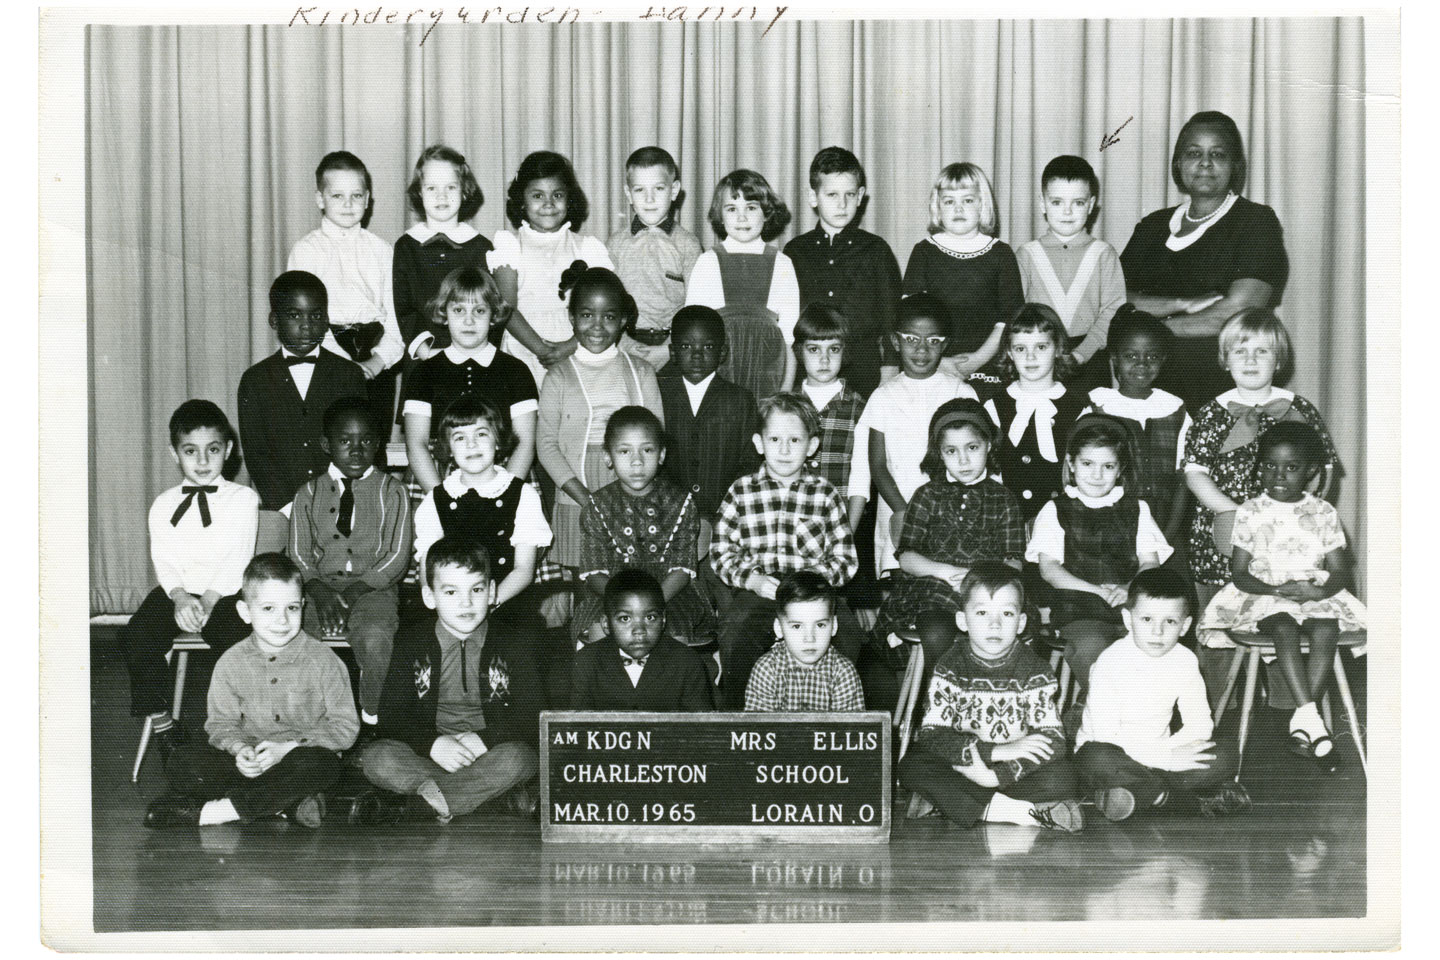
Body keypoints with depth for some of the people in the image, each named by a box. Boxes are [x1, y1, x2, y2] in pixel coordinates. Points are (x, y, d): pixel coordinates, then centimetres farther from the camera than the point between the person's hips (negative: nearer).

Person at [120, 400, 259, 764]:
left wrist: (208, 600, -20)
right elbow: (164, 560, 2)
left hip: (225, 593, -3)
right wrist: (180, 596, -19)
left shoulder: (243, 498, 4)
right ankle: (159, 719, -5)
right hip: (176, 592, 3)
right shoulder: (164, 505, 12)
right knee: (136, 637, -24)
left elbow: (238, 559, -5)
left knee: (239, 639, -32)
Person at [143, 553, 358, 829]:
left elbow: (345, 726, -6)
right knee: (183, 762, -21)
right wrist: (239, 748, -18)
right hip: (250, 762, 3)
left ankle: (207, 812, -29)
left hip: (299, 755, -3)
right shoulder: (231, 662, 2)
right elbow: (221, 723, 6)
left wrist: (288, 747, -18)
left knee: (317, 764, -39)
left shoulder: (322, 660, -7)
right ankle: (284, 803, -25)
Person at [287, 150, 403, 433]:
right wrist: (347, 365, -15)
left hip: (376, 365, 3)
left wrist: (378, 361, -9)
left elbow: (395, 315, 7)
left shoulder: (381, 250, 12)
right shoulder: (306, 250, 2)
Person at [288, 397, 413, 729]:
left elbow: (396, 556, 0)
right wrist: (318, 590, -12)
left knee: (374, 636, -36)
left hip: (373, 587, -2)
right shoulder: (309, 494, 15)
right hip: (321, 586, 2)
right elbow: (298, 554, 9)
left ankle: (373, 718, -17)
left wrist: (354, 591, -13)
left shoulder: (391, 491, 8)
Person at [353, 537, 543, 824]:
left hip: (489, 754, -1)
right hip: (428, 756, 1)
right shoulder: (411, 640, 5)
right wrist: (432, 743, -20)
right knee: (376, 757, -28)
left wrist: (483, 739, -20)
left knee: (517, 758, -34)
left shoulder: (513, 640, 3)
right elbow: (391, 717, -1)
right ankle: (499, 795, -30)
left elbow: (533, 719, -2)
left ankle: (413, 803, -29)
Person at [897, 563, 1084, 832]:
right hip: (961, 768, 0)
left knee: (1062, 777, -28)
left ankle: (945, 800, -23)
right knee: (912, 767, -27)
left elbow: (1052, 742, -15)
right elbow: (931, 736, -15)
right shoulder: (948, 669, -4)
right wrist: (996, 751, -25)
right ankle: (1026, 813, -28)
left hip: (1016, 770, 0)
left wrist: (994, 775, -26)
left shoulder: (1035, 672, -5)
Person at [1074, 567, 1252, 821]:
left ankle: (1137, 793, -26)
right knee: (1098, 759, -39)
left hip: (1159, 754, 4)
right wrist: (1165, 757, -27)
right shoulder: (1110, 663, -17)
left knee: (1226, 756, -15)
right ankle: (1199, 801, -29)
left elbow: (1200, 723, 0)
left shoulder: (1184, 661, -2)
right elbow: (1105, 734, -23)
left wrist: (1169, 750, -21)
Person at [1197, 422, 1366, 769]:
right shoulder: (1250, 513, 3)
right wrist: (1279, 589, -18)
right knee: (1285, 629, -33)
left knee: (1326, 630, -30)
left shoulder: (1323, 514, 7)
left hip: (1316, 597, 2)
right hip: (1263, 597, -2)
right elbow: (1239, 574, -1)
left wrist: (1321, 590, -19)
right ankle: (1310, 716, -38)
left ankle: (1301, 722, -27)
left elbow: (1338, 573, 5)